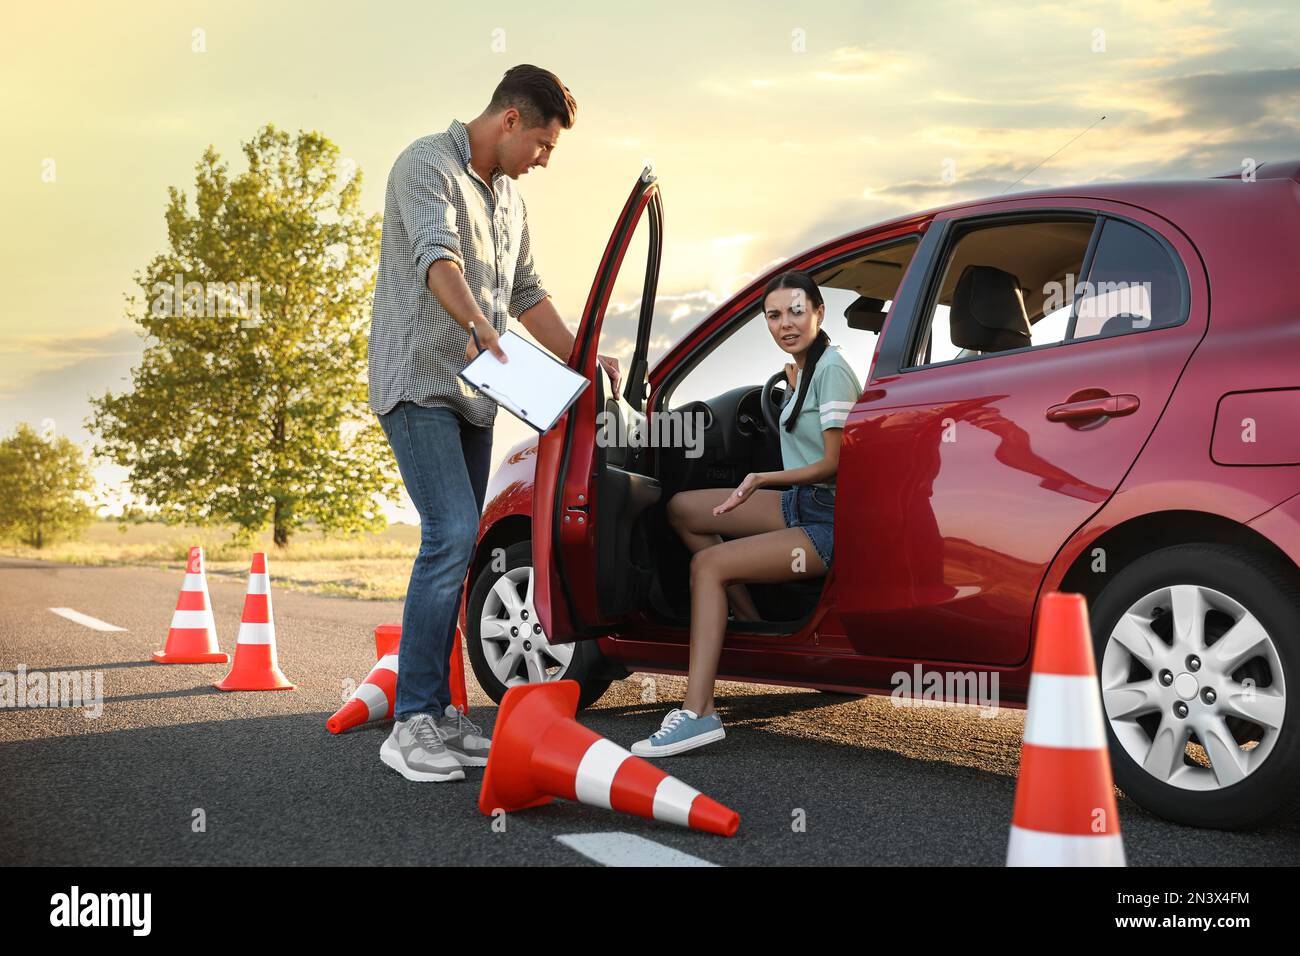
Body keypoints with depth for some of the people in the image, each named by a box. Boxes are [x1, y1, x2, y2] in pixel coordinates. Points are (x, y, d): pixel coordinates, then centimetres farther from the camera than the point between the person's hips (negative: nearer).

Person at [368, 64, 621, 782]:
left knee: (458, 547, 6)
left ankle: (438, 712, 12)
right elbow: (437, 256, -28)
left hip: (472, 395, 9)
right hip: (416, 382, -9)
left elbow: (526, 295, 26)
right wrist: (475, 324, -45)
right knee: (452, 535, -19)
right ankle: (410, 725, -15)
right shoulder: (427, 165, -8)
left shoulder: (508, 199, 19)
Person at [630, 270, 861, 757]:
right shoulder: (798, 370, 13)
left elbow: (834, 464, -18)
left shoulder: (832, 371, -15)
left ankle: (697, 713, -25)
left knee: (707, 565, -21)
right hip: (801, 503, 10)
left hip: (830, 521, -10)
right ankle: (753, 625, 12)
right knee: (682, 510, 9)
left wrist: (764, 479, -17)